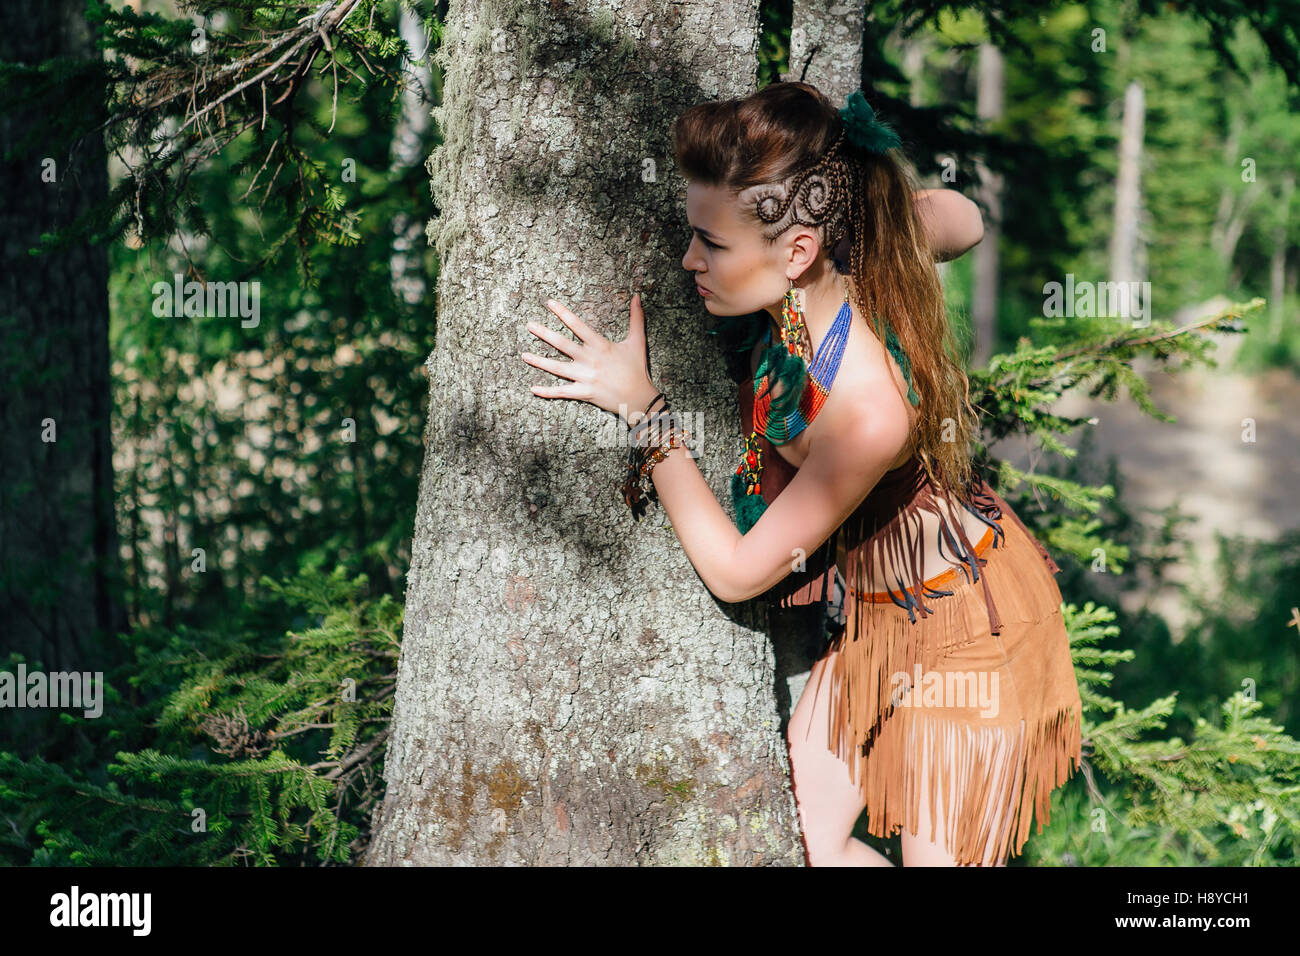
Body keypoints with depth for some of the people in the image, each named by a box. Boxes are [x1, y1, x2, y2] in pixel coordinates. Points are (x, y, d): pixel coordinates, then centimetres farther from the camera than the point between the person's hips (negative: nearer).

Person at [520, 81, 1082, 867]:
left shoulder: (869, 410, -40)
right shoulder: (857, 251, -20)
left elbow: (739, 572, -24)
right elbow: (961, 220, 5)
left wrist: (642, 407, -25)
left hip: (966, 625, -8)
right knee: (807, 841, 12)